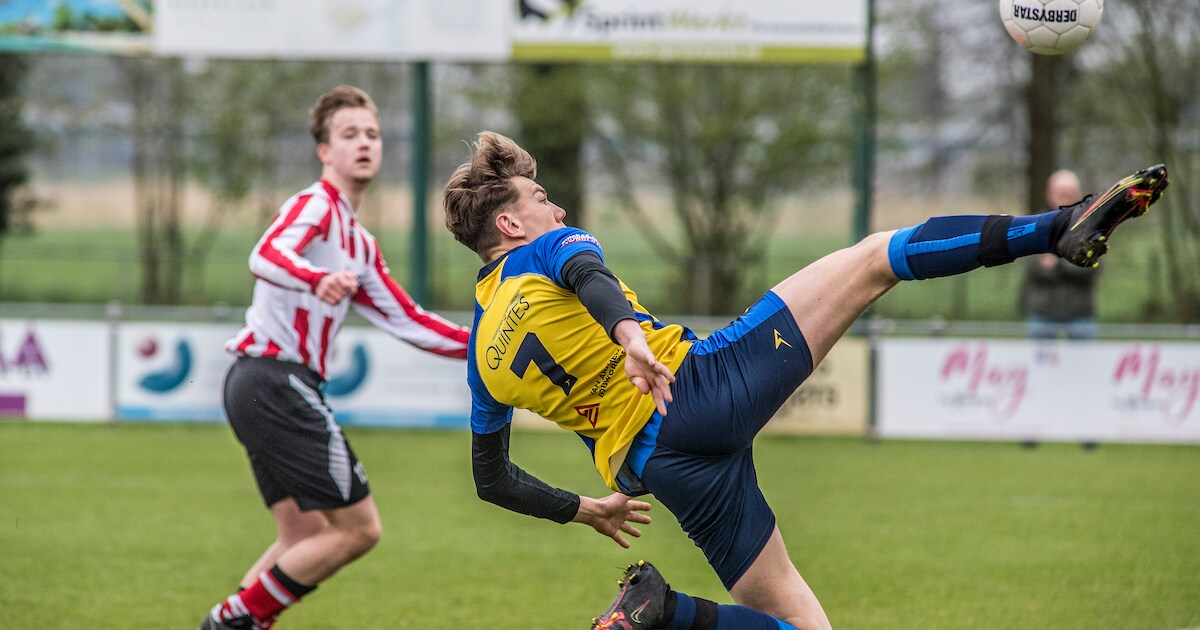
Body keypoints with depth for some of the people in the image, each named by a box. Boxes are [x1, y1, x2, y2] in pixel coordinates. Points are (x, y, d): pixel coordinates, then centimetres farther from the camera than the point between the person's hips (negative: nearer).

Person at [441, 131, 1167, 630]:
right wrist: (628, 330, -42)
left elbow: (493, 480, 29)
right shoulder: (547, 249, 7)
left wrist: (585, 509, 46)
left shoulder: (485, 355, 24)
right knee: (873, 258, 3)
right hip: (695, 387, -6)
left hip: (649, 463, 6)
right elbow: (589, 275, -19)